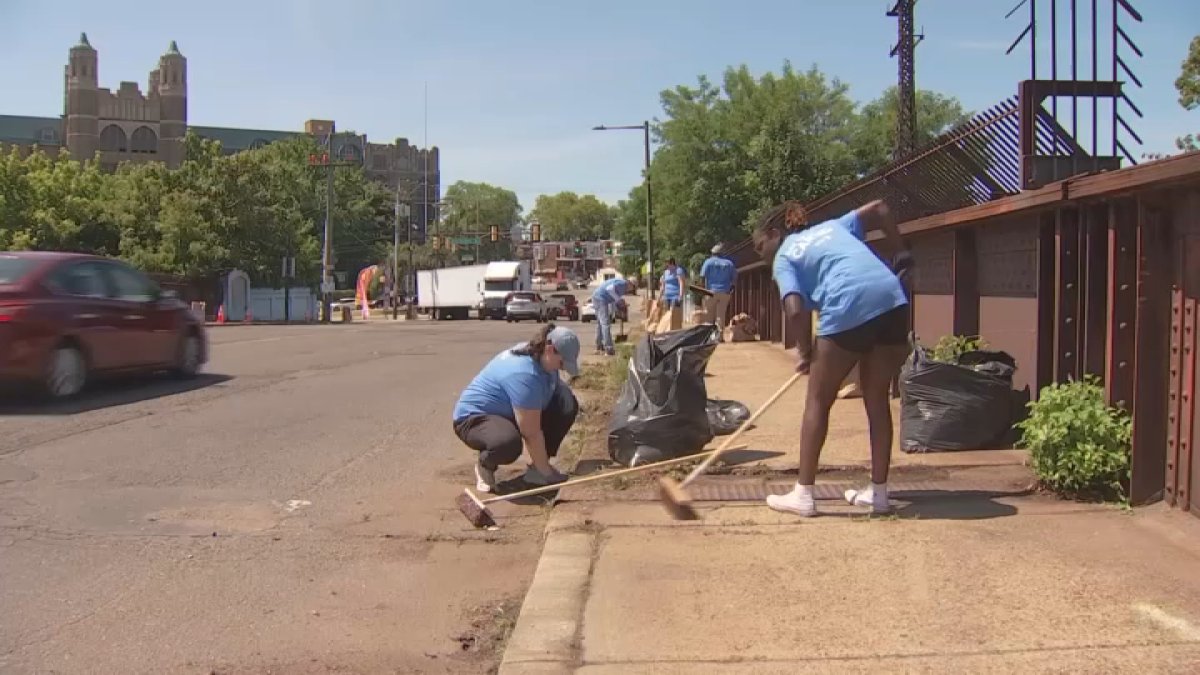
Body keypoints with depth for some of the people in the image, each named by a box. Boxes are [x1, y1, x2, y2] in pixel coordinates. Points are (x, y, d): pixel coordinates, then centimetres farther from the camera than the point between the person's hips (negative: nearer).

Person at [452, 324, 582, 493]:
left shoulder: (541, 357, -5)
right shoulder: (525, 374, -33)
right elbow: (532, 433, -31)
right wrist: (546, 472, -25)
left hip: (507, 413, 9)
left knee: (567, 403, -6)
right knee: (508, 442, -43)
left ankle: (537, 466, 3)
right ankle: (484, 466, -6)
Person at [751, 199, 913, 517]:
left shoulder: (784, 258, 13)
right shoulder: (831, 227, 30)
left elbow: (795, 311, -2)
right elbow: (878, 208, 25)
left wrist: (805, 352, 11)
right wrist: (901, 252, 30)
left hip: (848, 310, -6)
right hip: (892, 302, 6)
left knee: (818, 401, 8)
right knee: (877, 400, 17)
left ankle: (803, 494, 10)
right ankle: (878, 492, 22)